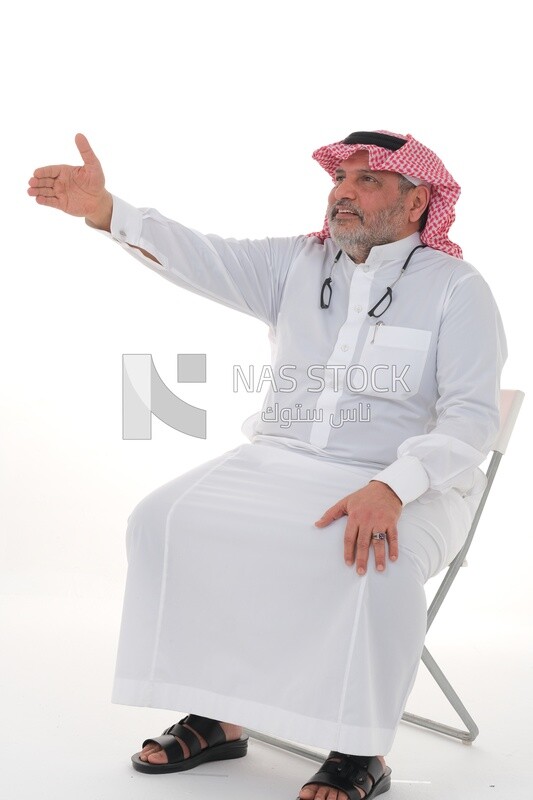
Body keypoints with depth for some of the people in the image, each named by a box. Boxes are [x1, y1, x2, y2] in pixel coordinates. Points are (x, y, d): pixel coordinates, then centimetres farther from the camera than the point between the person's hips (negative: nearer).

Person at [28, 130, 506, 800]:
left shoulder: (456, 288, -4)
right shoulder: (297, 264, 9)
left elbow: (471, 416, -13)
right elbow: (206, 258, -4)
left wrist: (390, 489, -29)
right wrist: (104, 210, -21)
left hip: (408, 486, -4)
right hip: (281, 462, 5)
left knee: (376, 560, -35)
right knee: (165, 519, -14)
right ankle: (216, 718, -3)